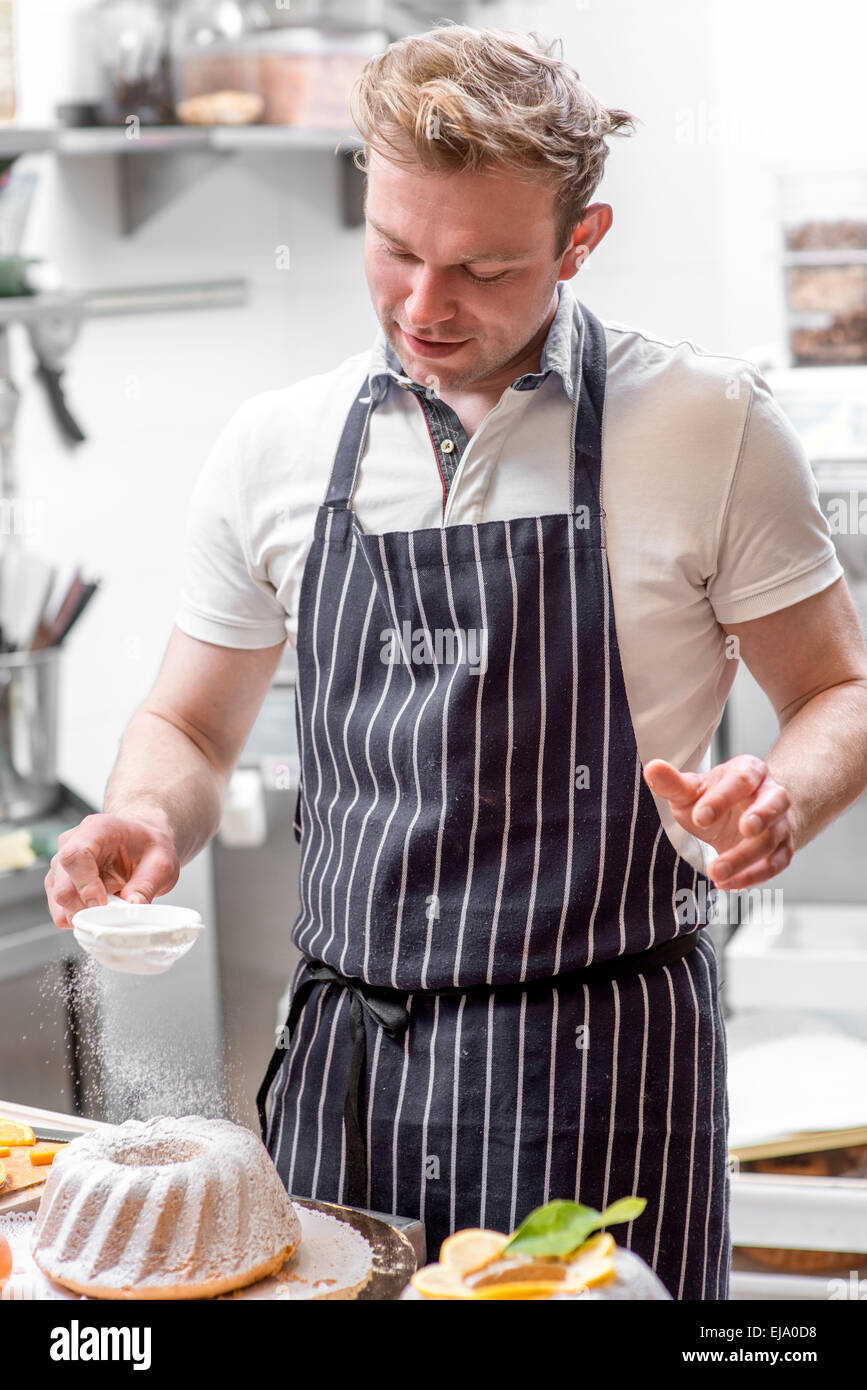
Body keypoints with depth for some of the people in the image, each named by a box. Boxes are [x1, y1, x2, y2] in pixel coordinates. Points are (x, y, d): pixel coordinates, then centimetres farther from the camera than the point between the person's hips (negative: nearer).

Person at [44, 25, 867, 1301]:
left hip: (600, 1059, -2)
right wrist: (148, 817, -8)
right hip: (344, 1059, 3)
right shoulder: (274, 448, 4)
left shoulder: (708, 424, -4)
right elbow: (190, 732, 13)